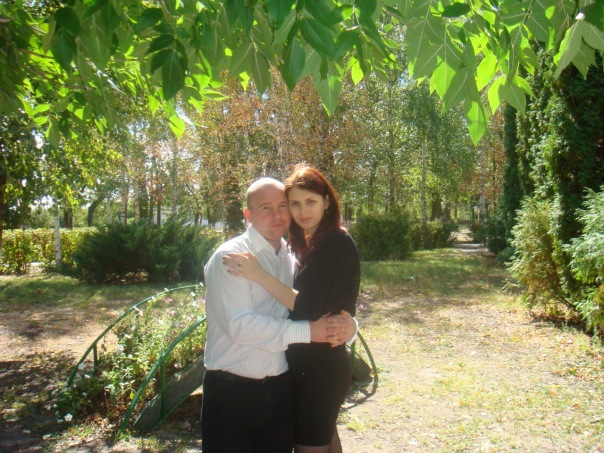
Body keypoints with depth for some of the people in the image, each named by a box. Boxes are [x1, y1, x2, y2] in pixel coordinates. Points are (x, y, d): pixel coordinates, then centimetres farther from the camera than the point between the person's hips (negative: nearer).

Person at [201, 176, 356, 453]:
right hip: (232, 391, -6)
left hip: (281, 388, 6)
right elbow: (239, 324, -22)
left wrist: (346, 324, -11)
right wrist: (307, 331, -21)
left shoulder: (292, 259, 7)